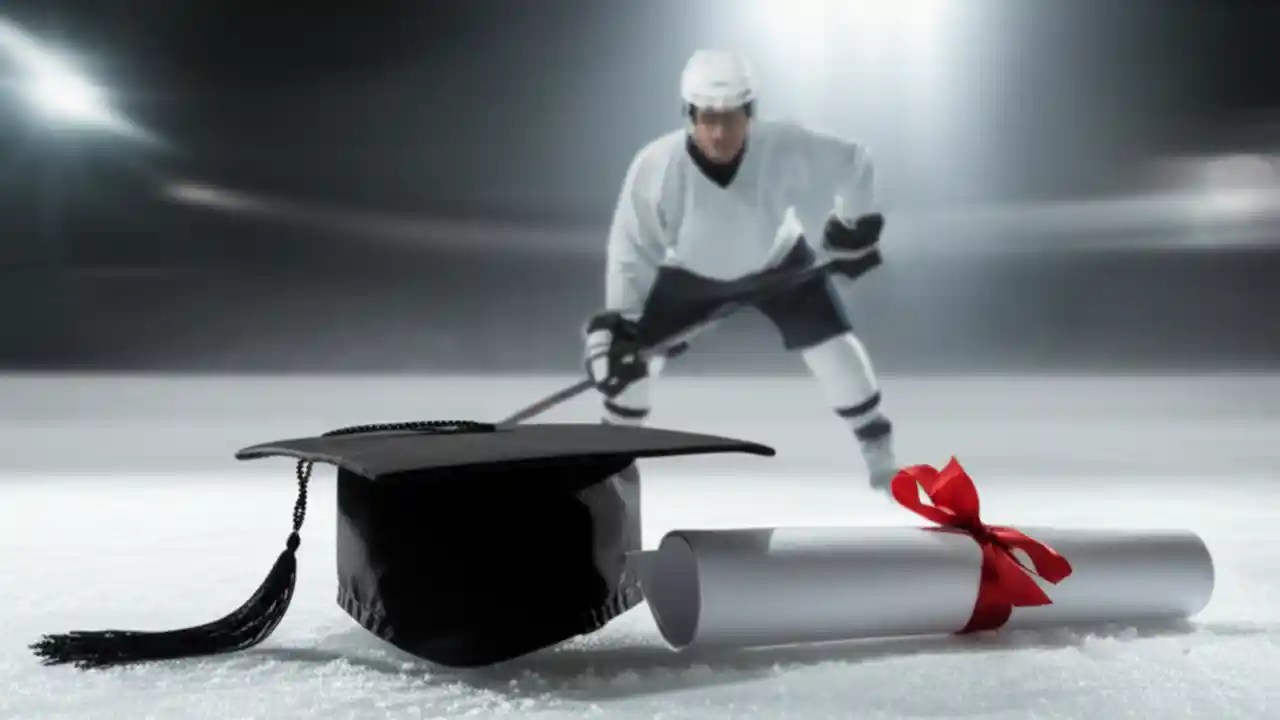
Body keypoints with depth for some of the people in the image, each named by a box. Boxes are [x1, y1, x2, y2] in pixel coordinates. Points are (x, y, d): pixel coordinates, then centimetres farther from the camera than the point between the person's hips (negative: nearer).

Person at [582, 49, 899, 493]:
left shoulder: (784, 148, -37)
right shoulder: (655, 167, -35)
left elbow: (851, 163, -17)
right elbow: (632, 248, -21)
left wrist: (854, 228, -7)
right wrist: (618, 323, -22)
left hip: (777, 260, 0)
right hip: (689, 271, 1)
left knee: (834, 351, -6)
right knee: (633, 357, -1)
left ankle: (878, 452, 19)